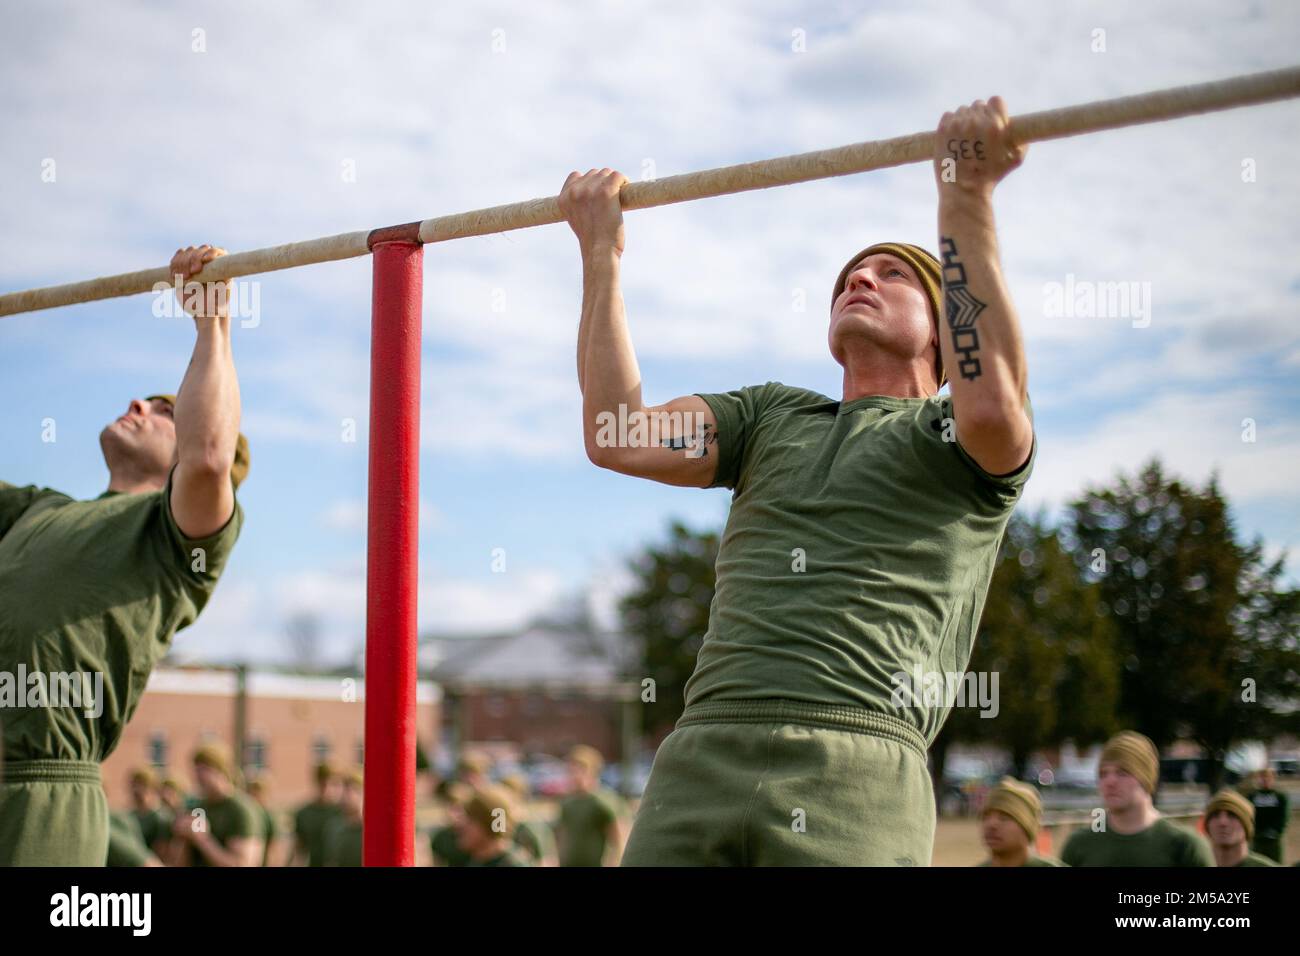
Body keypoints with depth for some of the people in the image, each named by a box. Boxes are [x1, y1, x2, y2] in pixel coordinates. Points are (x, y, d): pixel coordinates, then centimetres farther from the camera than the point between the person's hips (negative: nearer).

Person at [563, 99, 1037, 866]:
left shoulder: (946, 434, 13)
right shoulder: (772, 415, 27)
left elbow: (990, 402, -12)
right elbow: (618, 436, 13)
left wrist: (967, 198, -10)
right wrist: (601, 254, 15)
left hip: (855, 767, -4)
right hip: (700, 756, 4)